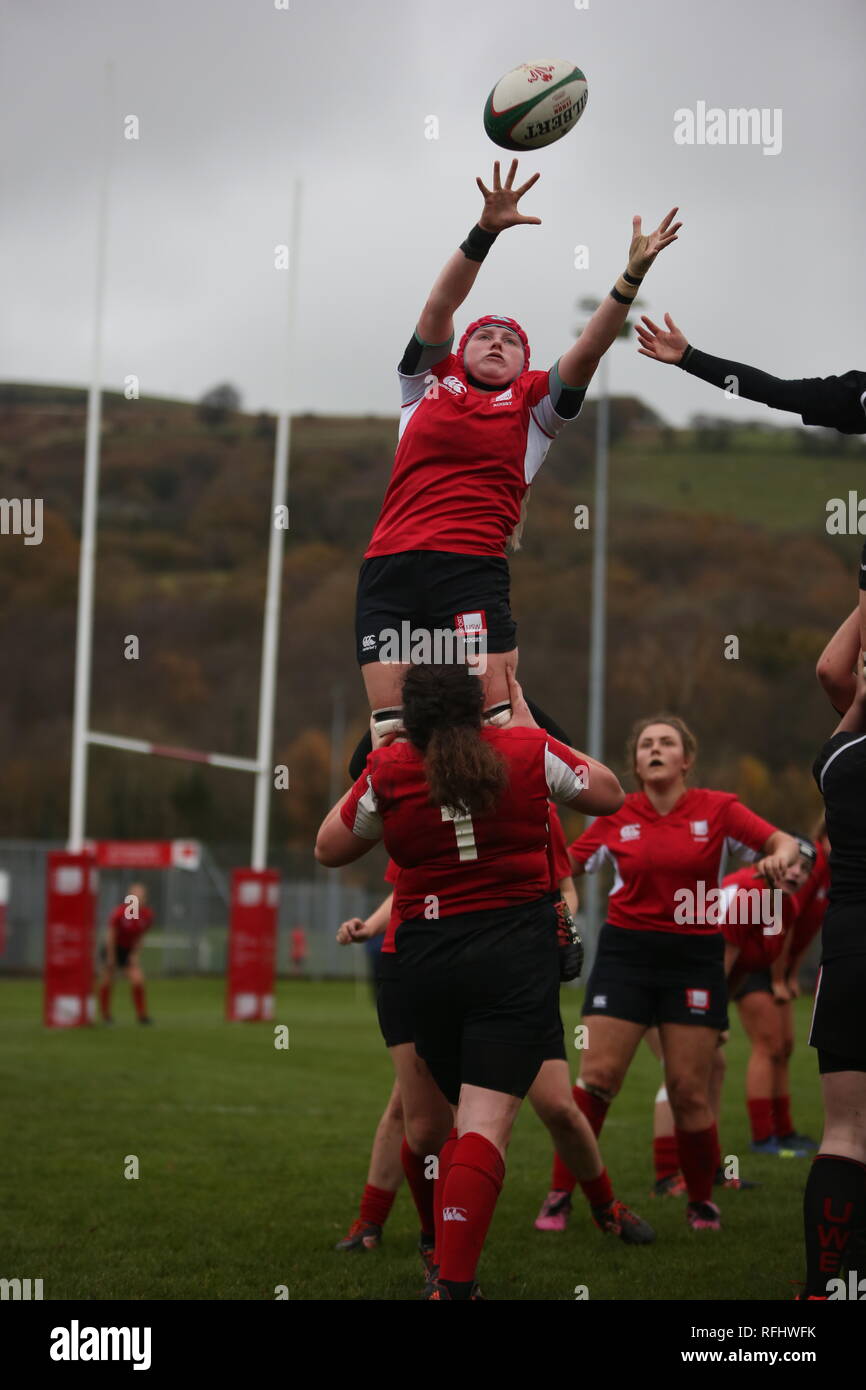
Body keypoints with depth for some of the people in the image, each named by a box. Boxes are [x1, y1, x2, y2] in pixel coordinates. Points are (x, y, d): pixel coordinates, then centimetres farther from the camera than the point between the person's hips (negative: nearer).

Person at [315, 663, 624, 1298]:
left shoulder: (389, 772, -2)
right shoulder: (527, 751, -2)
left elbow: (329, 849, 13)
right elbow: (610, 794, 16)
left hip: (425, 954, 2)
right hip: (517, 950, -2)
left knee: (463, 1112, 20)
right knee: (488, 1121, -9)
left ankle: (450, 1266, 18)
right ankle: (455, 1282, -19)